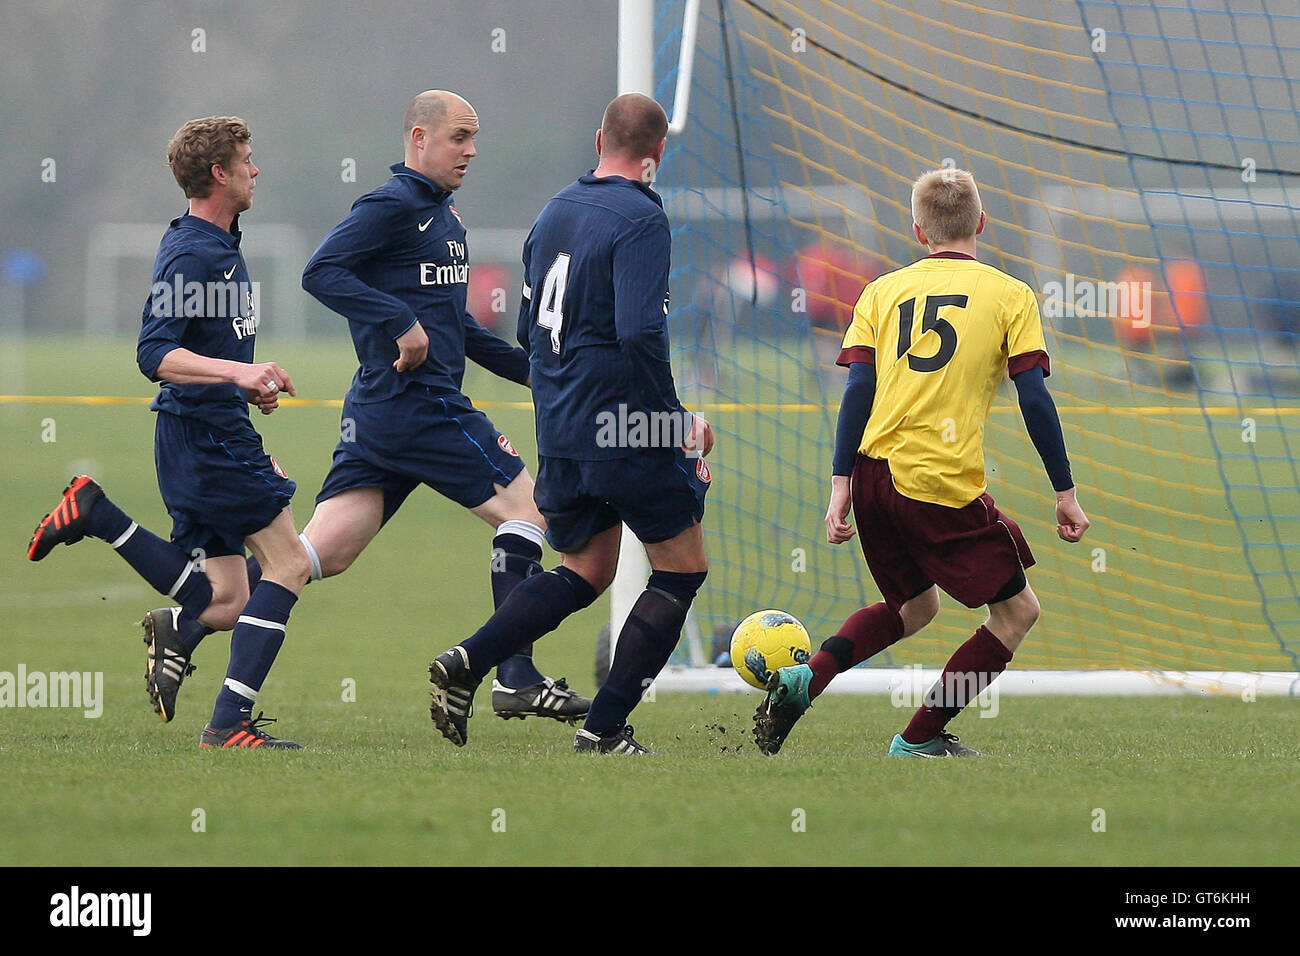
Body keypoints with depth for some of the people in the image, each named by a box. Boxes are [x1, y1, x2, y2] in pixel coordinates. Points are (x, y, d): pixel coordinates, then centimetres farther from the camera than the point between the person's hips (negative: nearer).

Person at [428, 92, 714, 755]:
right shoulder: (641, 221, -14)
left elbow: (528, 331, 18)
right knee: (682, 568, 8)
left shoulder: (555, 212, 11)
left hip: (558, 434, 8)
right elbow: (640, 332, -24)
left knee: (584, 573, 20)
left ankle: (466, 663, 0)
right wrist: (676, 419, -14)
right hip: (628, 430, -8)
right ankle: (605, 727, 2)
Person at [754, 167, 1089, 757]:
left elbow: (858, 389, 2)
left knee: (914, 606, 26)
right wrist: (1065, 493, 3)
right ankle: (918, 741, 4)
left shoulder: (882, 292, 12)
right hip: (945, 485, -5)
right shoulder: (1010, 295, 3)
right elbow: (1035, 401, -2)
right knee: (1016, 612, 8)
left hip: (873, 473, 5)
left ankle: (807, 678, 4)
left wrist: (841, 486, 0)